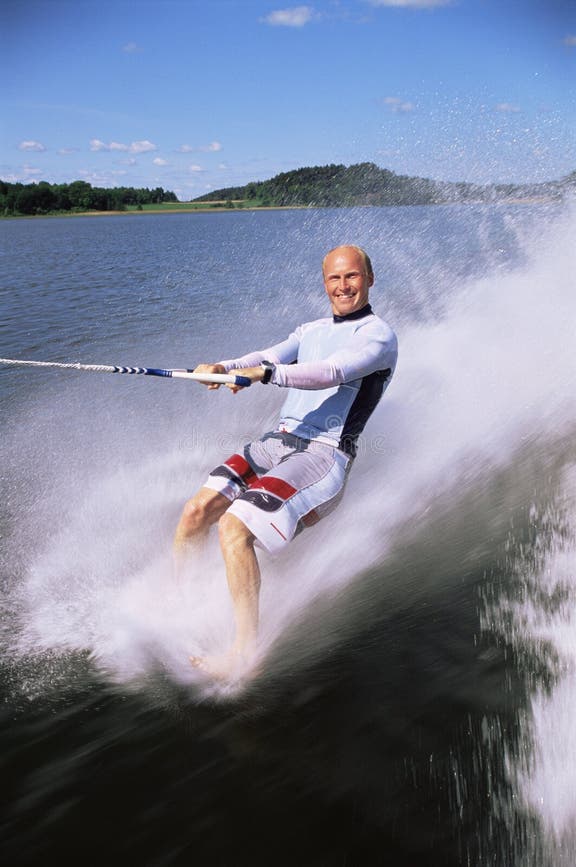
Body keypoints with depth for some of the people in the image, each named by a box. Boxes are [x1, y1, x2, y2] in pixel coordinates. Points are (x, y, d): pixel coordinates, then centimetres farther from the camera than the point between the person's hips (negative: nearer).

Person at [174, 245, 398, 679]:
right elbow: (269, 356, 5)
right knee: (198, 510, -9)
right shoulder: (311, 330, 22)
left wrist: (267, 373, -33)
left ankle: (247, 651, -15)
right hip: (279, 441, 7)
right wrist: (224, 367, -16)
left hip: (325, 455, -7)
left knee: (234, 525, -24)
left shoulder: (378, 334, -2)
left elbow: (333, 372, -20)